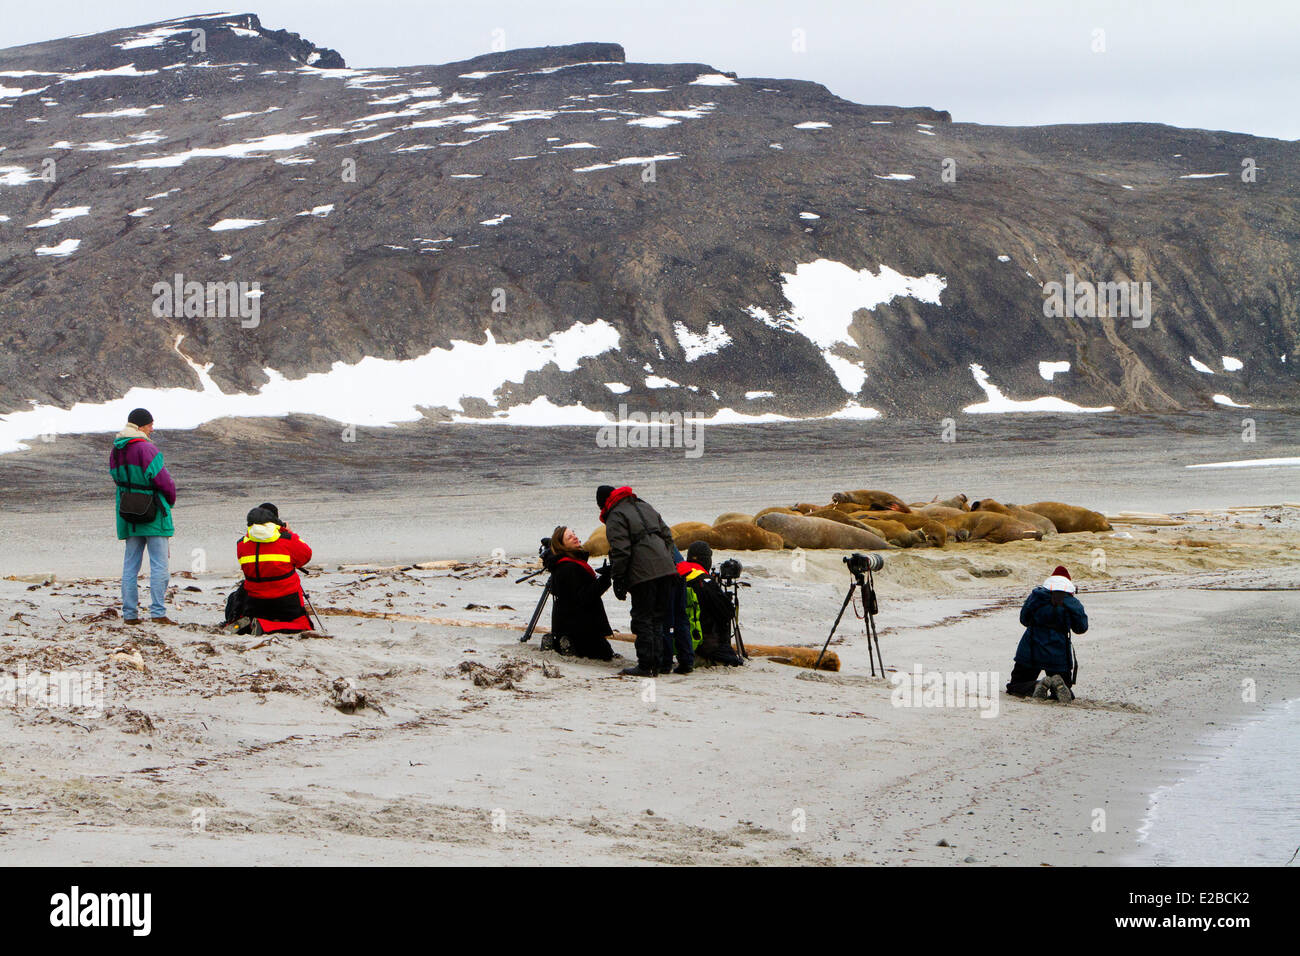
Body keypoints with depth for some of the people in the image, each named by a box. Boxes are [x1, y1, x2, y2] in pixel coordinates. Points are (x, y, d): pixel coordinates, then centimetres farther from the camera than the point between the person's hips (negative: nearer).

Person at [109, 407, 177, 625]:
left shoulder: (115, 451, 9)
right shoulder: (146, 448, -15)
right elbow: (162, 479, -16)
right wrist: (170, 499, 2)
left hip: (129, 517, 7)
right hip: (154, 516, -7)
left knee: (130, 565, 11)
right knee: (159, 564, -3)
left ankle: (129, 613, 11)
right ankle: (158, 612, -7)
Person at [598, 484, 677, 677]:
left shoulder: (615, 517, -2)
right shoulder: (644, 506, 22)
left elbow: (620, 551, -11)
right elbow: (667, 535, 22)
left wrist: (618, 580, -7)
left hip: (643, 573, -7)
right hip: (665, 568, 7)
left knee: (643, 619, -2)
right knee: (657, 618, 12)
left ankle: (645, 666, -3)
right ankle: (657, 664, 13)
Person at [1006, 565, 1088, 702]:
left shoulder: (1036, 595, 1)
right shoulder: (1073, 603, -3)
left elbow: (1024, 619, 11)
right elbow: (1081, 628, 9)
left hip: (1030, 652, 0)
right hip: (1059, 655, 0)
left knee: (1014, 687, 13)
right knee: (1066, 695, 14)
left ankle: (1036, 686, -19)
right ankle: (1059, 685, -22)